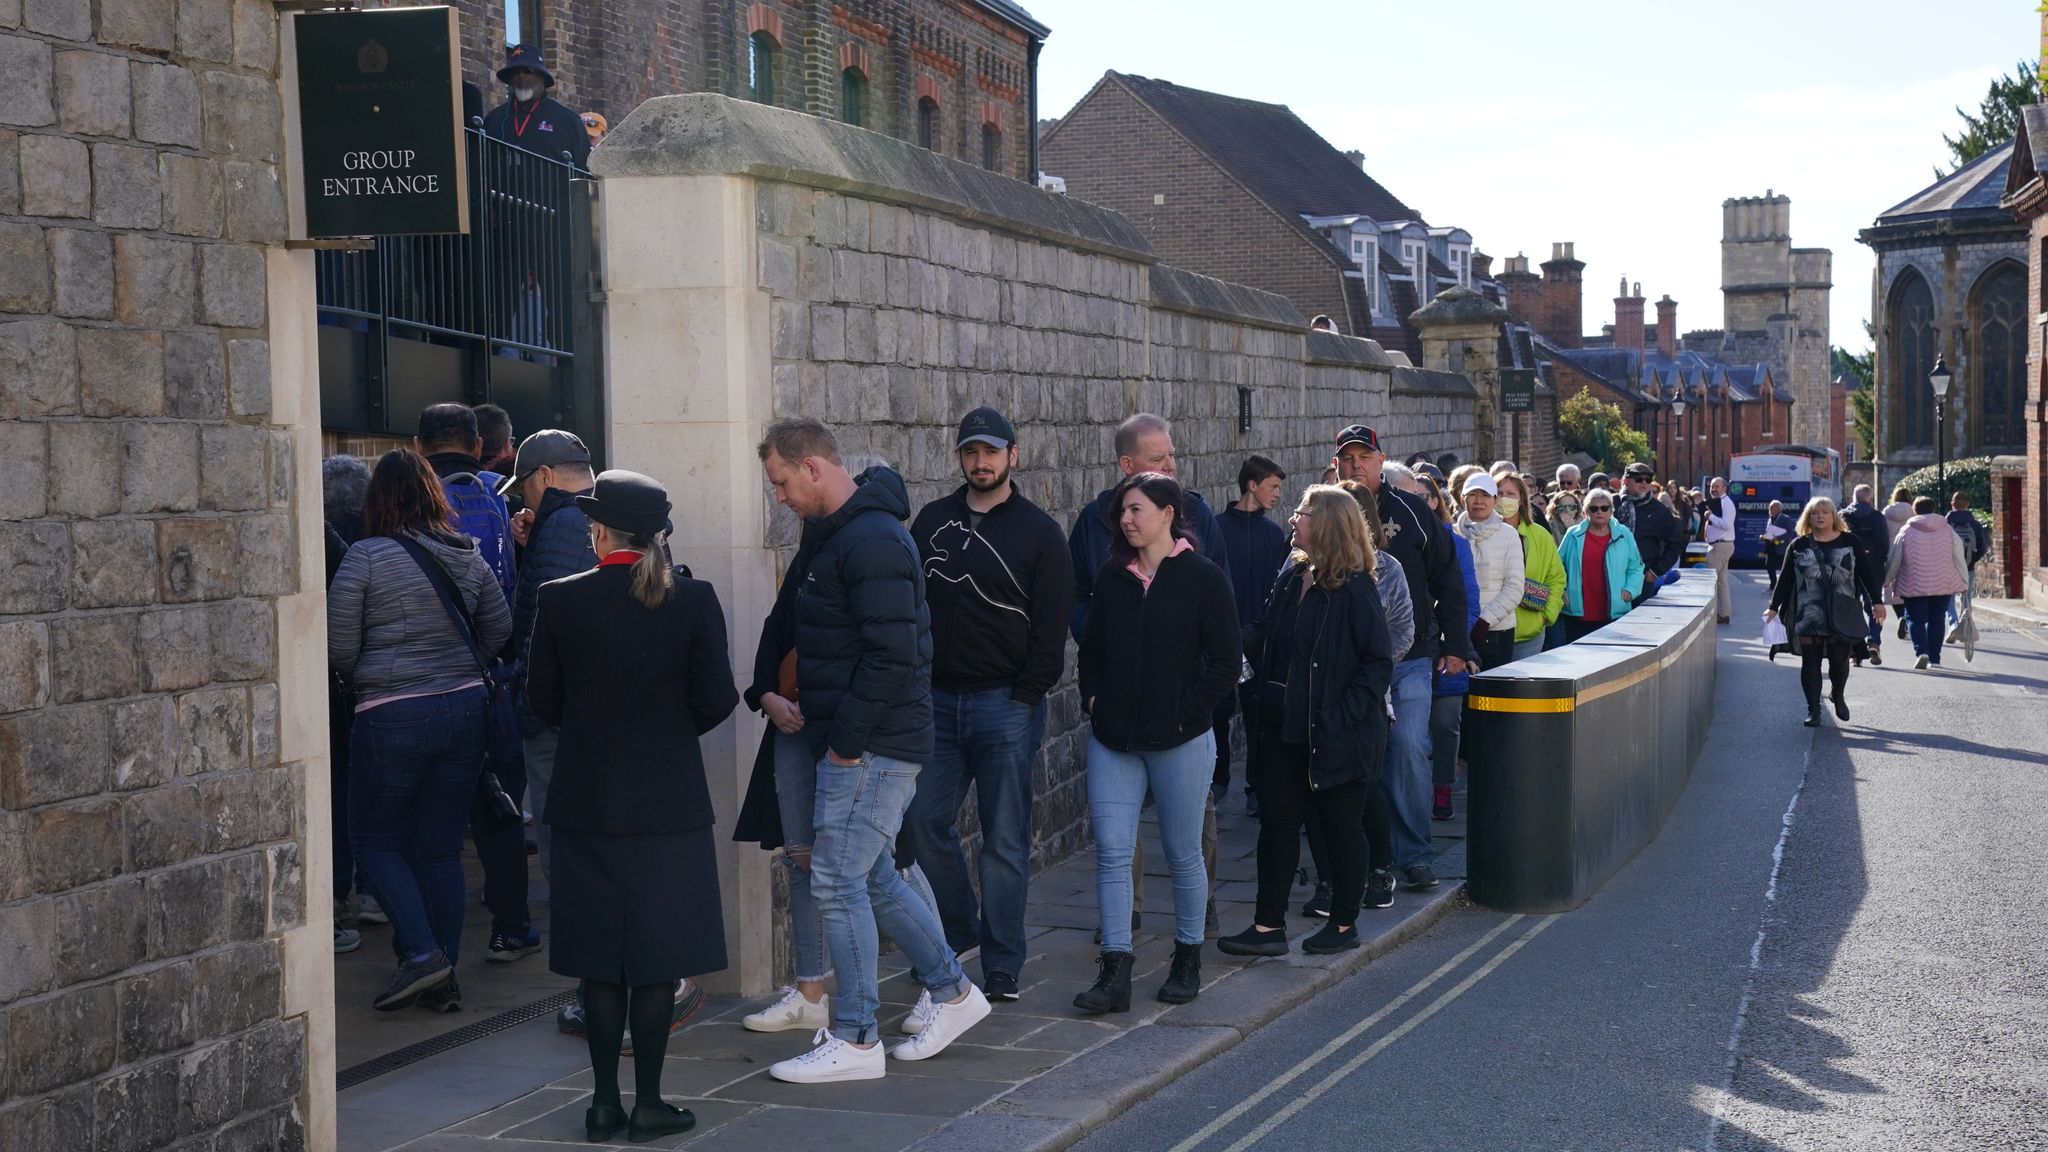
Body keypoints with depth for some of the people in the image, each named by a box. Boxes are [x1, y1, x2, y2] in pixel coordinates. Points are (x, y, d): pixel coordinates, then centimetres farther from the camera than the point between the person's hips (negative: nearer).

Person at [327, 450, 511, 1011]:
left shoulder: (366, 557, -11)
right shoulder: (468, 557, 4)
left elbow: (338, 648, -8)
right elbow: (500, 629, 13)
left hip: (391, 717, -5)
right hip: (465, 708, 5)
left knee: (374, 841, 10)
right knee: (442, 848, 12)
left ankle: (421, 951, -6)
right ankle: (444, 978, 13)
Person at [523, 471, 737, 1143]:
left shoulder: (560, 599, -6)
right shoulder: (693, 599, -8)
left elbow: (542, 696, 2)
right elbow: (716, 698, -6)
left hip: (587, 802, 1)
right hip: (669, 803, -1)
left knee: (600, 960, 9)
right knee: (658, 959, 6)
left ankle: (605, 1102, 13)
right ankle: (648, 1105, 9)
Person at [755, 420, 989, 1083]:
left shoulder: (872, 542, -18)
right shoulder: (844, 533, 15)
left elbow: (893, 658, -24)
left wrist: (846, 739, -19)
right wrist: (815, 711, 14)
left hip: (870, 749, -10)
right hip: (868, 746, 10)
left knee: (838, 882, -5)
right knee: (874, 878, 16)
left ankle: (855, 1041, 3)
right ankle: (953, 993, 28)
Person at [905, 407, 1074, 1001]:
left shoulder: (1038, 531, -1)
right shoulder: (933, 520, 11)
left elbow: (1051, 625, -4)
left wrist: (1027, 696, -11)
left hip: (1005, 705, -4)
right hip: (937, 700, 4)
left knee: (1005, 838, 0)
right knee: (925, 820, 6)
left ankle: (1002, 966, 8)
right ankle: (960, 931, 27)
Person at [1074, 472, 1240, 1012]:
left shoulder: (1203, 578, -5)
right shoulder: (1112, 577, 10)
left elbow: (1227, 659, -5)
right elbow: (1091, 648, 19)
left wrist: (1186, 711, -10)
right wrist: (1093, 699, 4)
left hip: (1179, 740, -4)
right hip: (1113, 738, 4)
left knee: (1182, 854, 7)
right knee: (1111, 851, -3)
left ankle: (1188, 961, 23)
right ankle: (1114, 973, -2)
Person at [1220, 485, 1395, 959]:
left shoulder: (1354, 589, -14)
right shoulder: (1291, 579, 7)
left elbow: (1380, 662, -15)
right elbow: (1263, 641, 9)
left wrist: (1341, 716, -19)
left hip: (1336, 737, -7)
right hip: (1285, 729, 7)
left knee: (1340, 827, 7)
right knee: (1277, 822, 8)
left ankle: (1344, 924, 21)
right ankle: (1268, 926, 14)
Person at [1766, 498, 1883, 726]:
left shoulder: (1850, 543, 6)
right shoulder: (1798, 546, 7)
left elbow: (1866, 573, 7)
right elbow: (1785, 578, 9)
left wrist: (1876, 602, 1)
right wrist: (1774, 608, 6)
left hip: (1842, 615, 0)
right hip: (1808, 615, 0)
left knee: (1839, 659, 3)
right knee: (1810, 662, -1)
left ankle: (1837, 695, 33)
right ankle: (1813, 710, 4)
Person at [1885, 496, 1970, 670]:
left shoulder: (1906, 531, -2)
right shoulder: (1948, 531, 4)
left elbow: (1894, 560, 3)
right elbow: (1959, 559, 5)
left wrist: (1887, 580, 18)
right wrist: (1963, 583, 14)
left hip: (1914, 585, -2)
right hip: (1943, 584, 2)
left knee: (1915, 618, 2)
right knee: (1936, 619, 11)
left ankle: (1921, 651, -19)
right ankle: (1934, 659, 13)